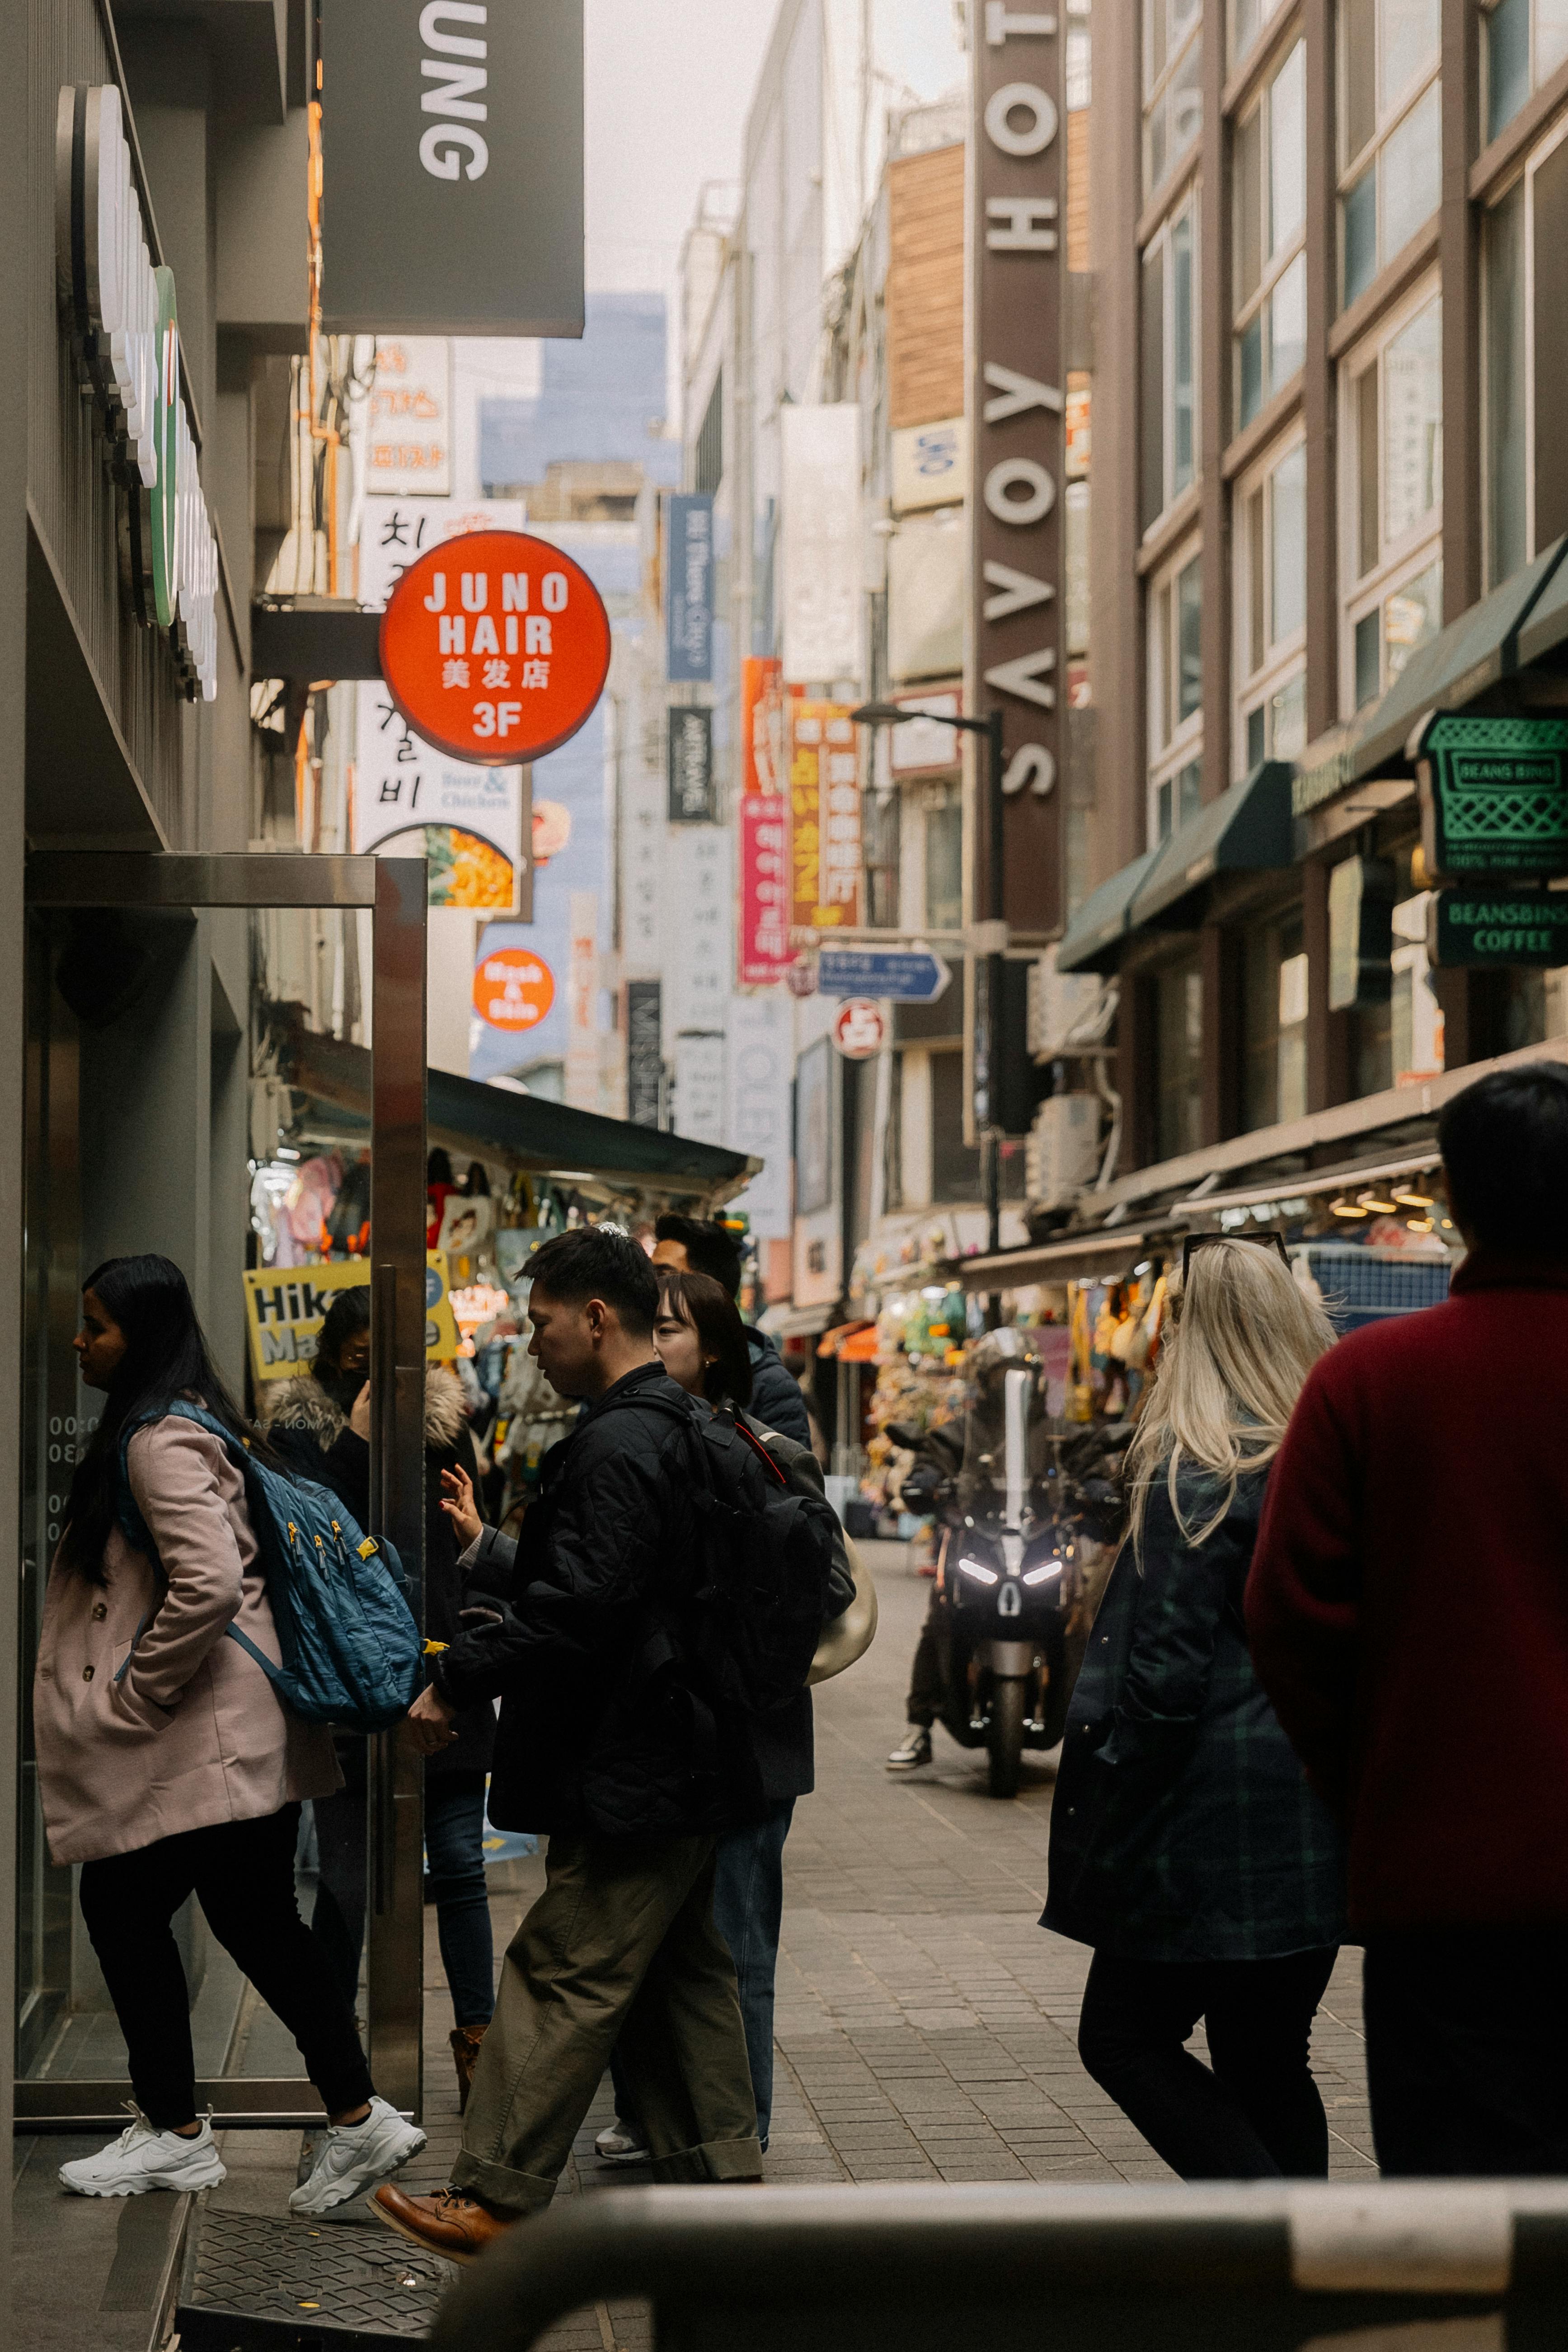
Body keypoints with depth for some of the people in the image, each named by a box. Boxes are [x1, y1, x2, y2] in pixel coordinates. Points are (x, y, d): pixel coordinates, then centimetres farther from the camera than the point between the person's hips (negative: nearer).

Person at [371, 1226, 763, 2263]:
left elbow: (578, 1608, -25)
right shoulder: (678, 1428, 13)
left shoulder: (619, 1445, -19)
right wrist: (489, 1553, 26)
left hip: (624, 1772, -10)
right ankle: (722, 2175, 22)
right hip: (686, 1760, 10)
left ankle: (497, 2197, 1)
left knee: (563, 1976, -4)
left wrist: (455, 1680, -17)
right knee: (682, 1975, 15)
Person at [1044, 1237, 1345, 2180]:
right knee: (1268, 2060, 15)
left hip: (1217, 1823, -7)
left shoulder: (1199, 1473, -12)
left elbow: (1165, 1669, -17)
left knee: (1127, 2037, 5)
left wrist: (1103, 1797, -9)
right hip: (1326, 1825, 7)